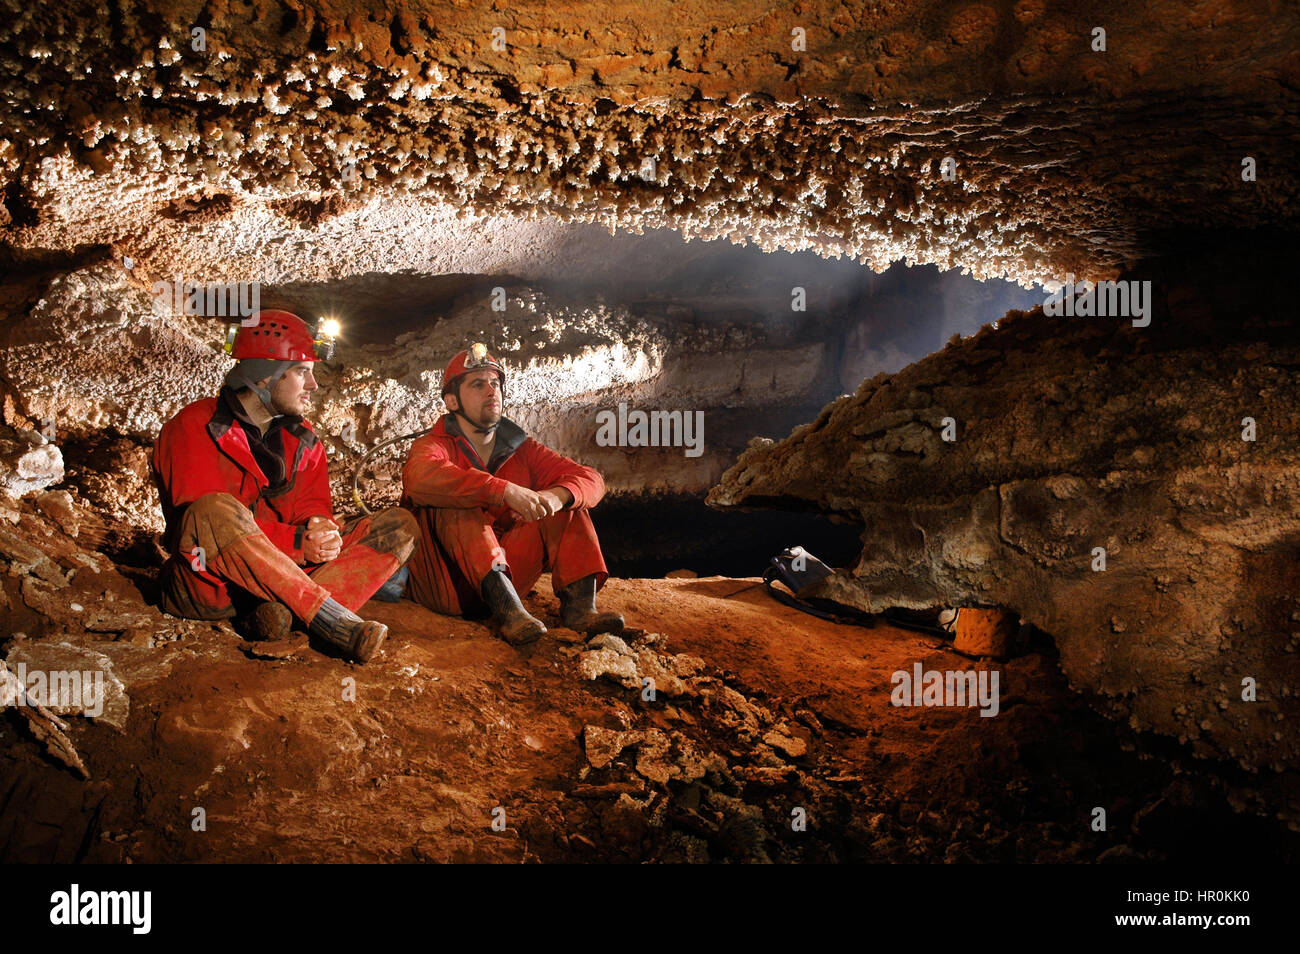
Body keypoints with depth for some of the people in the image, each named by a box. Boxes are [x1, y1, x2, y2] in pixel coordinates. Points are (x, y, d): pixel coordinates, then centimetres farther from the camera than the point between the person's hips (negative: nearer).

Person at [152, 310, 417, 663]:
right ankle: (331, 619, -41)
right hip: (208, 581, -6)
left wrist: (322, 531, -19)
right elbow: (207, 520, -17)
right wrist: (298, 541, -25)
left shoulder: (303, 441, 16)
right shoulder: (194, 428, -5)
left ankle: (276, 611, -33)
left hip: (285, 575, 6)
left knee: (400, 525, -8)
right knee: (216, 511, -38)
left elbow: (313, 507, 7)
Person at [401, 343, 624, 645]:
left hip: (508, 570, 5)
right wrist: (505, 491, -38)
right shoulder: (437, 445, -5)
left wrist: (556, 495, -23)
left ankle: (579, 604, -25)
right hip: (446, 583, -4)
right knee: (458, 504, -28)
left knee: (568, 500, -4)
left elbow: (590, 479, 1)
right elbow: (421, 477, -31)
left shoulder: (521, 448, 9)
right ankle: (508, 610, -45)